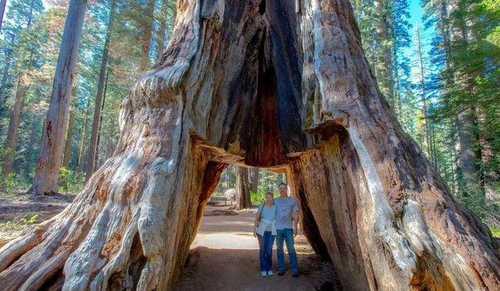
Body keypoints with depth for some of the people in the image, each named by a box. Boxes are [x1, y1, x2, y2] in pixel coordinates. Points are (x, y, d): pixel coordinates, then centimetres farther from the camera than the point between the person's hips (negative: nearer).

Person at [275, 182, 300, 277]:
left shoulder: (293, 201, 4)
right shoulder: (275, 201, 6)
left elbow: (296, 215, 4)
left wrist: (295, 227, -4)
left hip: (288, 228, -2)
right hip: (278, 228, 2)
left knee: (291, 249, -5)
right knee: (279, 249, 8)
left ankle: (295, 270, 3)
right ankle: (281, 268, 18)